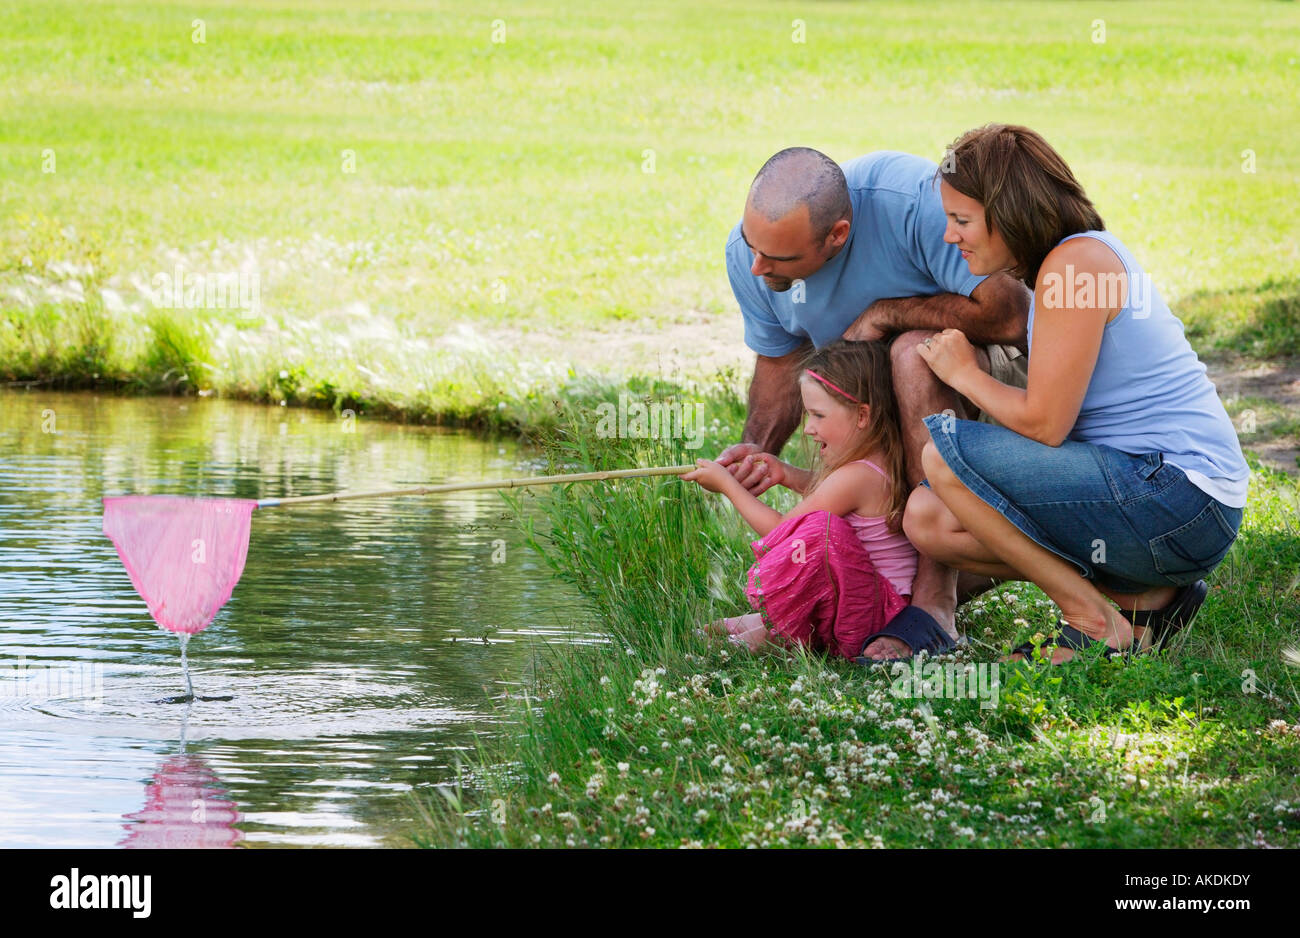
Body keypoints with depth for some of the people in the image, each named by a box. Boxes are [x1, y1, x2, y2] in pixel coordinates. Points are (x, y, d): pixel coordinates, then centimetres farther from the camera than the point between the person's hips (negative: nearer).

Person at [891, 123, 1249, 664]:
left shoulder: (1076, 262, -13)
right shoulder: (1060, 267, 17)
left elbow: (1044, 424, -16)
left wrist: (964, 374, 1)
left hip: (1180, 498, -10)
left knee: (946, 451, -17)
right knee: (928, 520, 5)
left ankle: (1096, 623, -9)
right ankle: (1147, 597, 4)